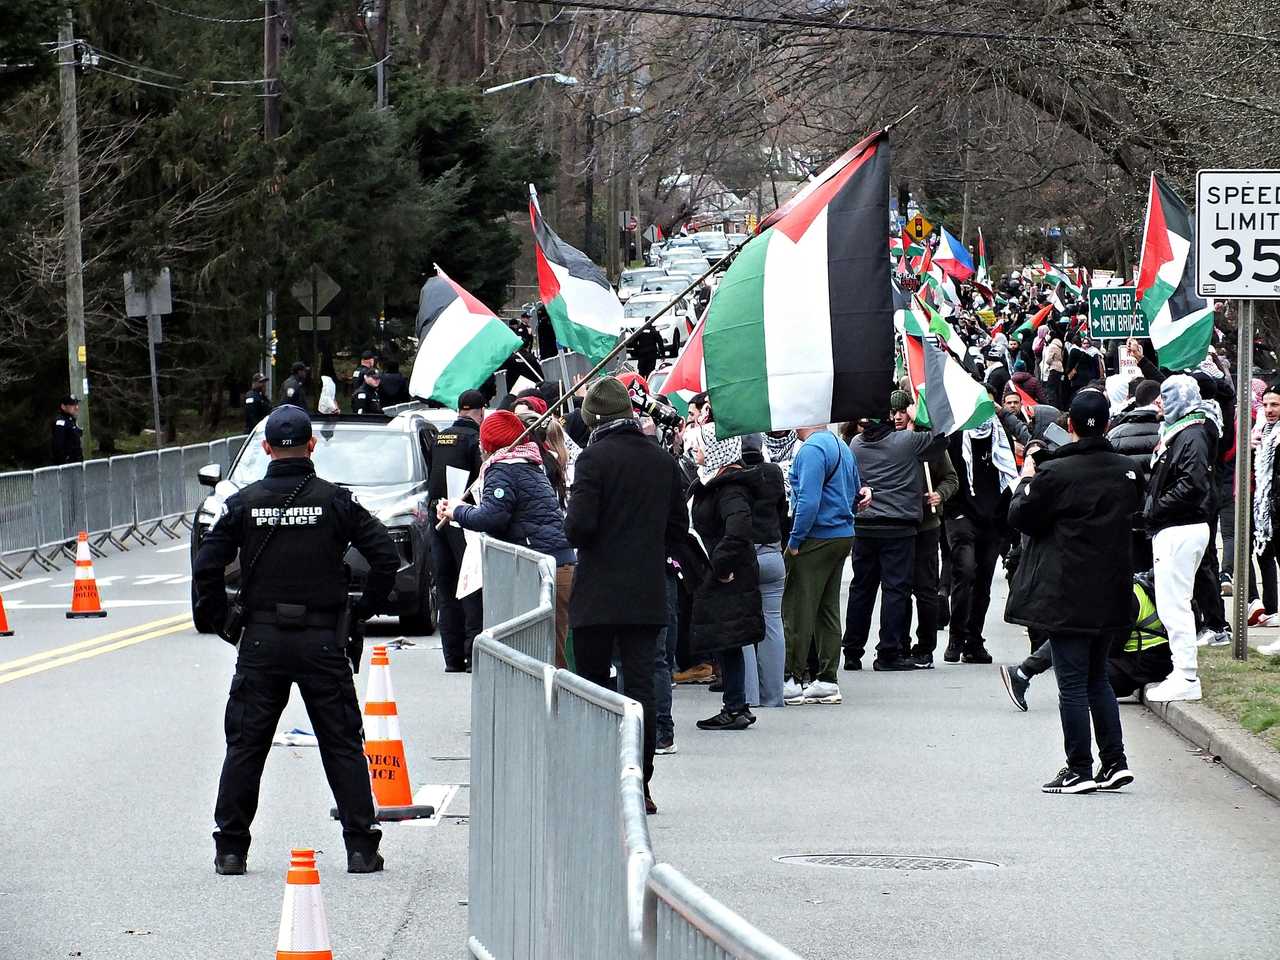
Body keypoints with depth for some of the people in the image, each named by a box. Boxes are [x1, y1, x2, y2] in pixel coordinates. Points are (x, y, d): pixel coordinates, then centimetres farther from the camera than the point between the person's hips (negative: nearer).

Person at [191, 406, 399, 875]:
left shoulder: (244, 503, -1)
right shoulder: (336, 500, -2)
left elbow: (206, 566, -5)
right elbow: (386, 557, -6)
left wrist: (215, 620, 8)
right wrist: (365, 608, 8)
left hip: (261, 642, 0)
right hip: (322, 640, 0)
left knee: (245, 745, 8)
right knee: (342, 744, 6)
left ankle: (230, 848, 7)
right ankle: (361, 848, 2)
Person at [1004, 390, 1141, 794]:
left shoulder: (1055, 473, -16)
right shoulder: (1126, 472, 1)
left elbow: (1021, 516, -7)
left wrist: (1026, 480, 10)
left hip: (1067, 594, -5)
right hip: (1110, 593, 5)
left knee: (1072, 681, 0)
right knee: (1097, 678, 17)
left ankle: (1079, 771, 0)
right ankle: (1114, 763, 13)